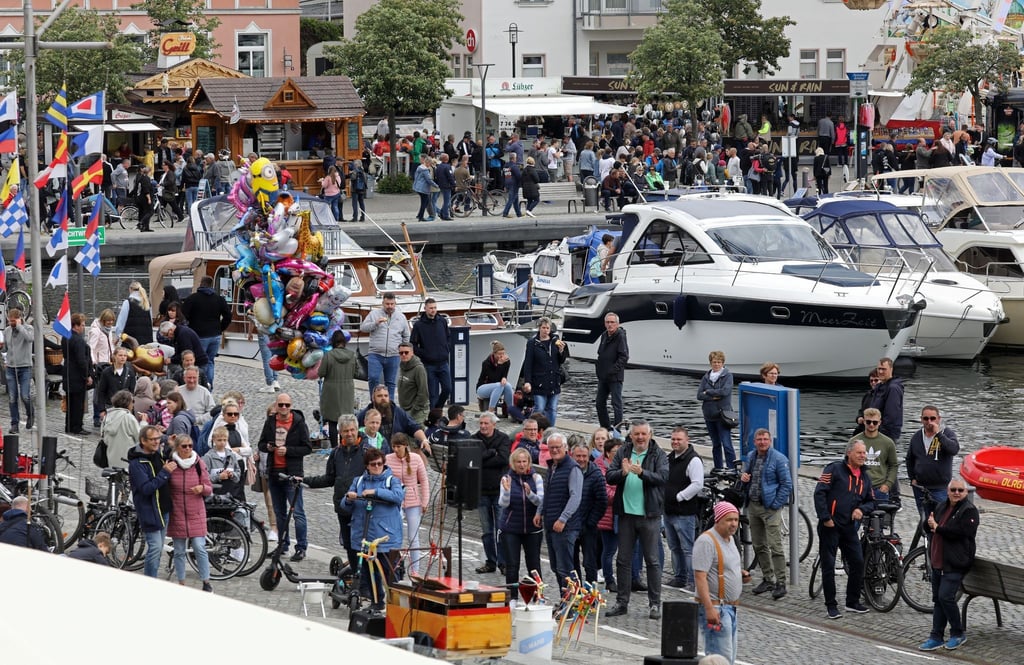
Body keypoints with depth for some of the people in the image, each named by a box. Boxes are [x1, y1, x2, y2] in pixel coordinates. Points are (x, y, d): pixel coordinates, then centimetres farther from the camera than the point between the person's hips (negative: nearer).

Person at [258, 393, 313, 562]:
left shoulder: (298, 423, -5)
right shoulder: (270, 422, 8)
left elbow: (307, 448, -6)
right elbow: (261, 444, 15)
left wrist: (287, 450, -17)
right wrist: (267, 447, -7)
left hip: (292, 473, -5)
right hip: (274, 473, 5)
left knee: (297, 512, -7)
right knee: (279, 512, 14)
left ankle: (301, 547, -4)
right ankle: (282, 545, 23)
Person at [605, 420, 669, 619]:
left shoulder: (658, 455, -1)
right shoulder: (623, 453, 7)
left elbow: (662, 477, -15)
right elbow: (609, 476, 0)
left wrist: (642, 472, -30)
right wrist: (622, 472, -21)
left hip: (649, 514, -3)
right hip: (626, 513, 3)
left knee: (652, 560, 1)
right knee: (623, 560, 8)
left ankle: (655, 604, 6)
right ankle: (621, 602, 16)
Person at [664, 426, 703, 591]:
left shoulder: (693, 460, -12)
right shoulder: (670, 458, 16)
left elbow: (697, 484, -19)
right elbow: (663, 480, 27)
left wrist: (678, 497, -17)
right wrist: (663, 498, 12)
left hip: (684, 513, -9)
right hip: (669, 511, 9)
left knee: (688, 548, -8)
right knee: (675, 547, 16)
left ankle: (692, 581, -6)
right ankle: (679, 577, 25)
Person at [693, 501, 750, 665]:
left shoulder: (729, 538, 14)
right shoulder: (706, 541, -16)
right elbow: (700, 577, -22)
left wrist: (741, 574, 9)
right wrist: (709, 608, -28)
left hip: (730, 607, 10)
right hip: (715, 608, -10)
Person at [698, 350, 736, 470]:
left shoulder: (727, 375, -2)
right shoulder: (706, 377, 10)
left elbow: (725, 391, -16)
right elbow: (699, 395, 1)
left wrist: (708, 392, -7)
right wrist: (713, 397, -14)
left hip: (722, 414, -5)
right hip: (709, 415, 5)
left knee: (727, 445, -12)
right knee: (716, 445, 12)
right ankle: (718, 469, 19)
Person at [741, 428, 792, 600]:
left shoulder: (778, 459, -10)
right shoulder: (751, 457, 12)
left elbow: (787, 484, -10)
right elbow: (746, 473, 28)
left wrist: (776, 504, -15)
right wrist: (743, 477, 3)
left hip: (770, 507, -8)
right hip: (753, 506, 8)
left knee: (775, 546, -10)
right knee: (759, 546, 13)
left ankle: (780, 583, -8)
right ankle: (768, 579, 24)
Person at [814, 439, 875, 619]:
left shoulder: (864, 477, 13)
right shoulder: (834, 470, -8)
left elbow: (871, 501, 19)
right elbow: (819, 493, -14)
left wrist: (862, 509, -4)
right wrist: (825, 517, -17)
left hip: (850, 527, 6)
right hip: (830, 526, -6)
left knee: (858, 563, 3)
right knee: (828, 566, -2)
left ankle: (853, 602, 17)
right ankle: (831, 606, 4)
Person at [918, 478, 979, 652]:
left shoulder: (969, 511, -9)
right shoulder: (941, 507, 15)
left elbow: (961, 531, -22)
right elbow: (928, 525, 22)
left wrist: (938, 528, -14)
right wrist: (931, 524, -4)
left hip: (955, 564, -8)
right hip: (938, 562, 8)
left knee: (946, 597, -14)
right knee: (938, 599, 11)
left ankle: (958, 634, 2)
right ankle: (936, 637, 16)